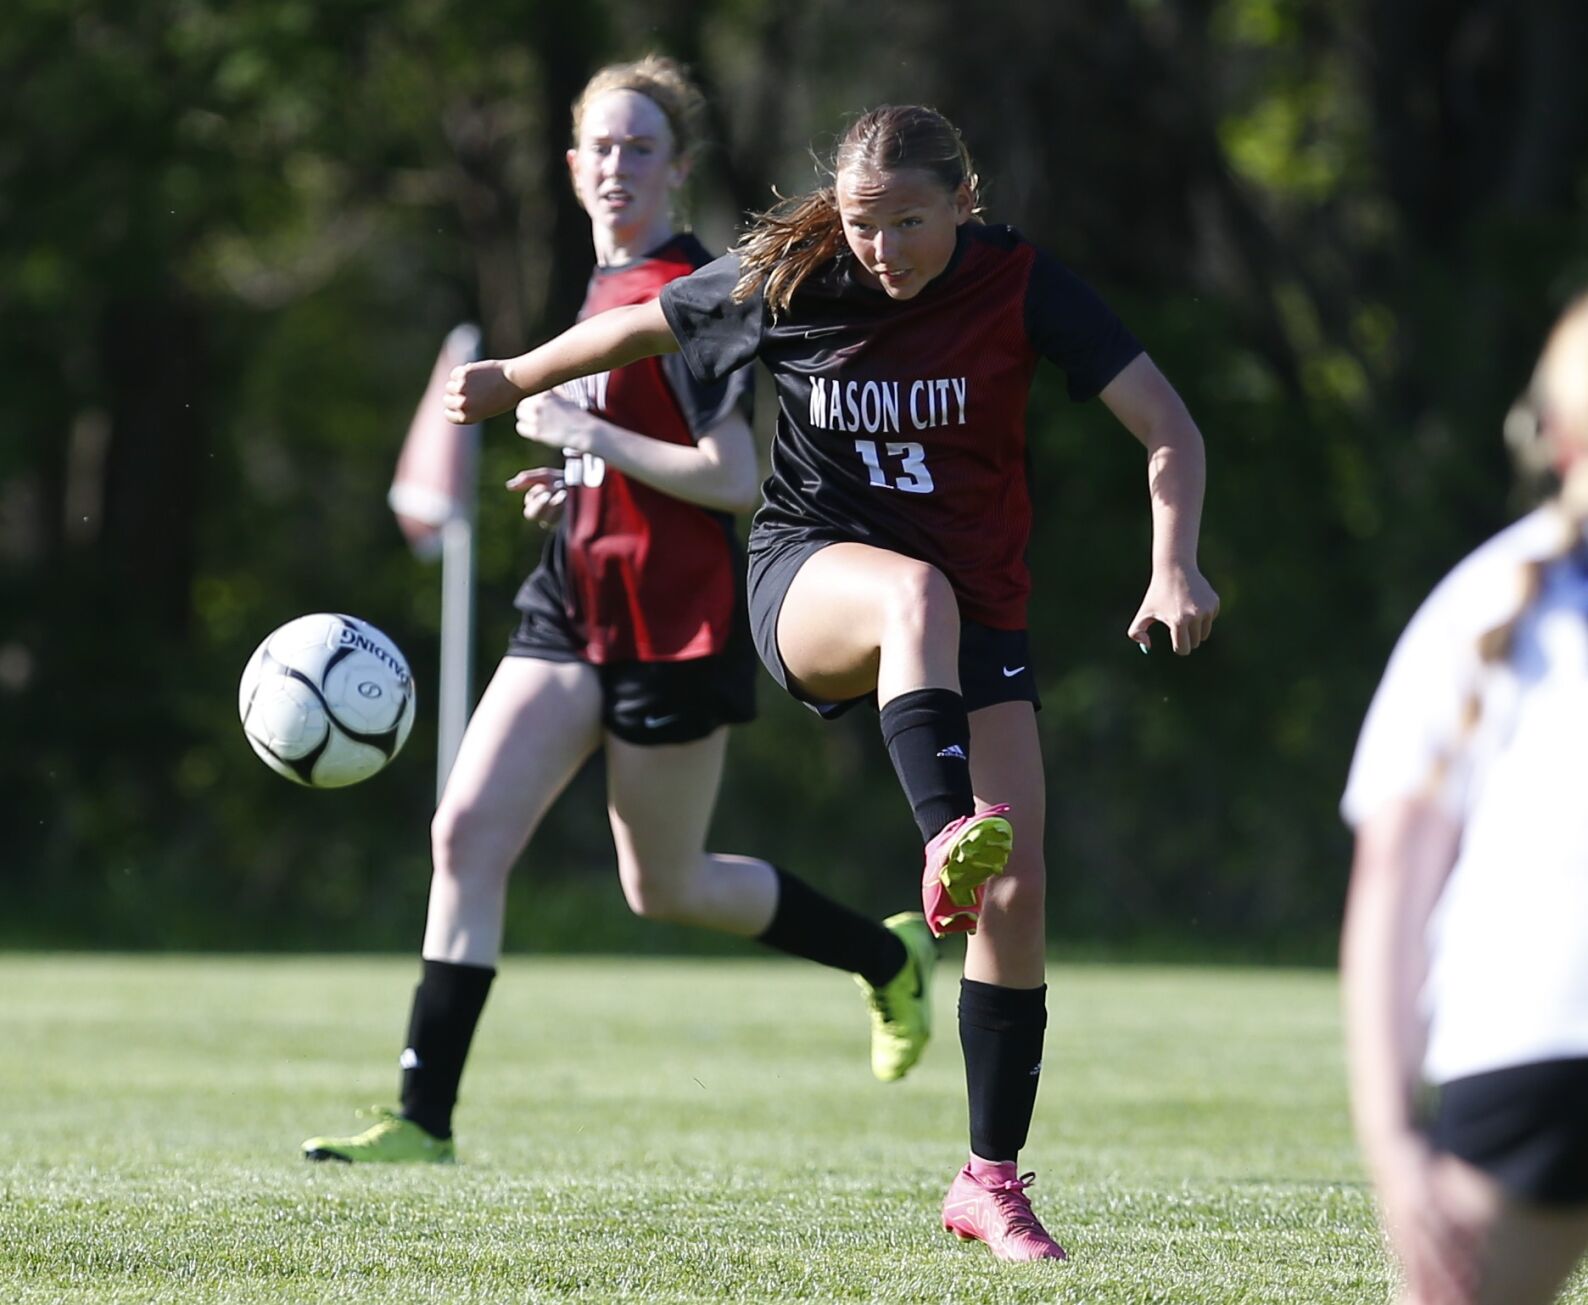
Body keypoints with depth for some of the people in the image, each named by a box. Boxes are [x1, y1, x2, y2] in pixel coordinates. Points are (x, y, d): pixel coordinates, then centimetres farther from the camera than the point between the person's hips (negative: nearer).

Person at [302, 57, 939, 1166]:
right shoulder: (607, 288, 12)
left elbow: (737, 478, -20)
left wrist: (588, 436, -18)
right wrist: (574, 486, 9)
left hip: (674, 627, -8)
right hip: (576, 606, 8)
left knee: (663, 887, 8)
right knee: (467, 833, -6)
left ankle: (890, 959, 31)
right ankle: (425, 1119, -5)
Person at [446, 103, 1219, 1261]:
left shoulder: (1021, 286, -9)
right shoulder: (788, 278, -6)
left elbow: (1172, 432, -13)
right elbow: (643, 327, 12)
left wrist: (1175, 566, -29)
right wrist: (512, 382, 24)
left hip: (979, 610, 1)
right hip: (813, 573, -1)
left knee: (1019, 892, -9)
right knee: (916, 593, -40)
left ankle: (993, 1177, 3)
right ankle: (947, 841, -62)